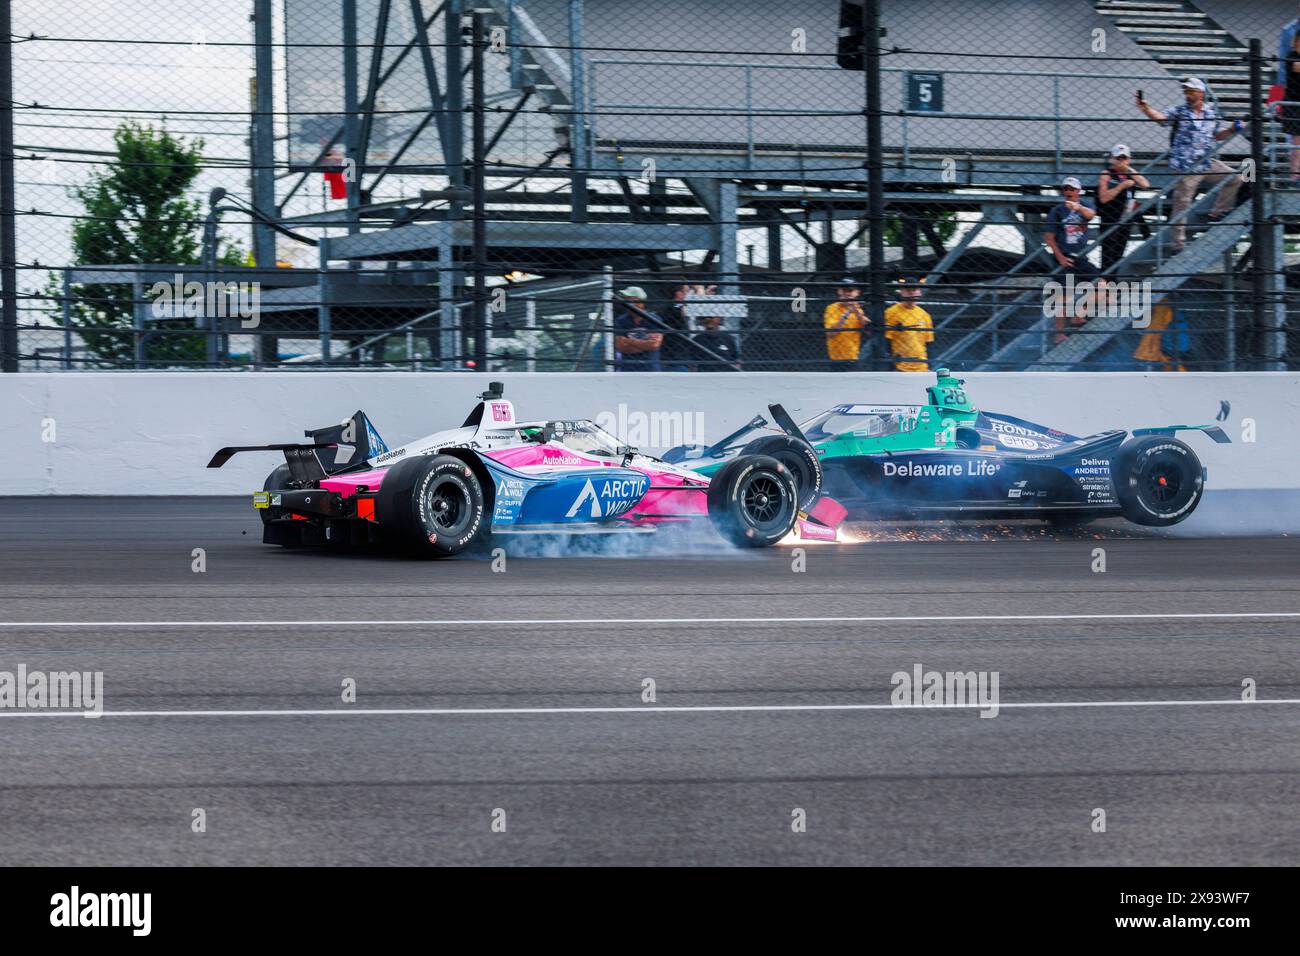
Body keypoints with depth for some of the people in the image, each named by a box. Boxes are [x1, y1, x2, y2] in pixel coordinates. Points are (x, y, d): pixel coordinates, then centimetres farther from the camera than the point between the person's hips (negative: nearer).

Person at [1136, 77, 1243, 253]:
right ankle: (1178, 243, 5)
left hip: (1208, 163, 5)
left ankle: (1217, 214, 17)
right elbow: (1161, 117, -22)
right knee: (1182, 204, -2)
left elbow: (1216, 136, 23)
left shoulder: (1212, 112, 9)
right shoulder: (1179, 111, -4)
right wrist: (1146, 108, -40)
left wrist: (1232, 130, 6)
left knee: (1235, 178, 5)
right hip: (1186, 168, -5)